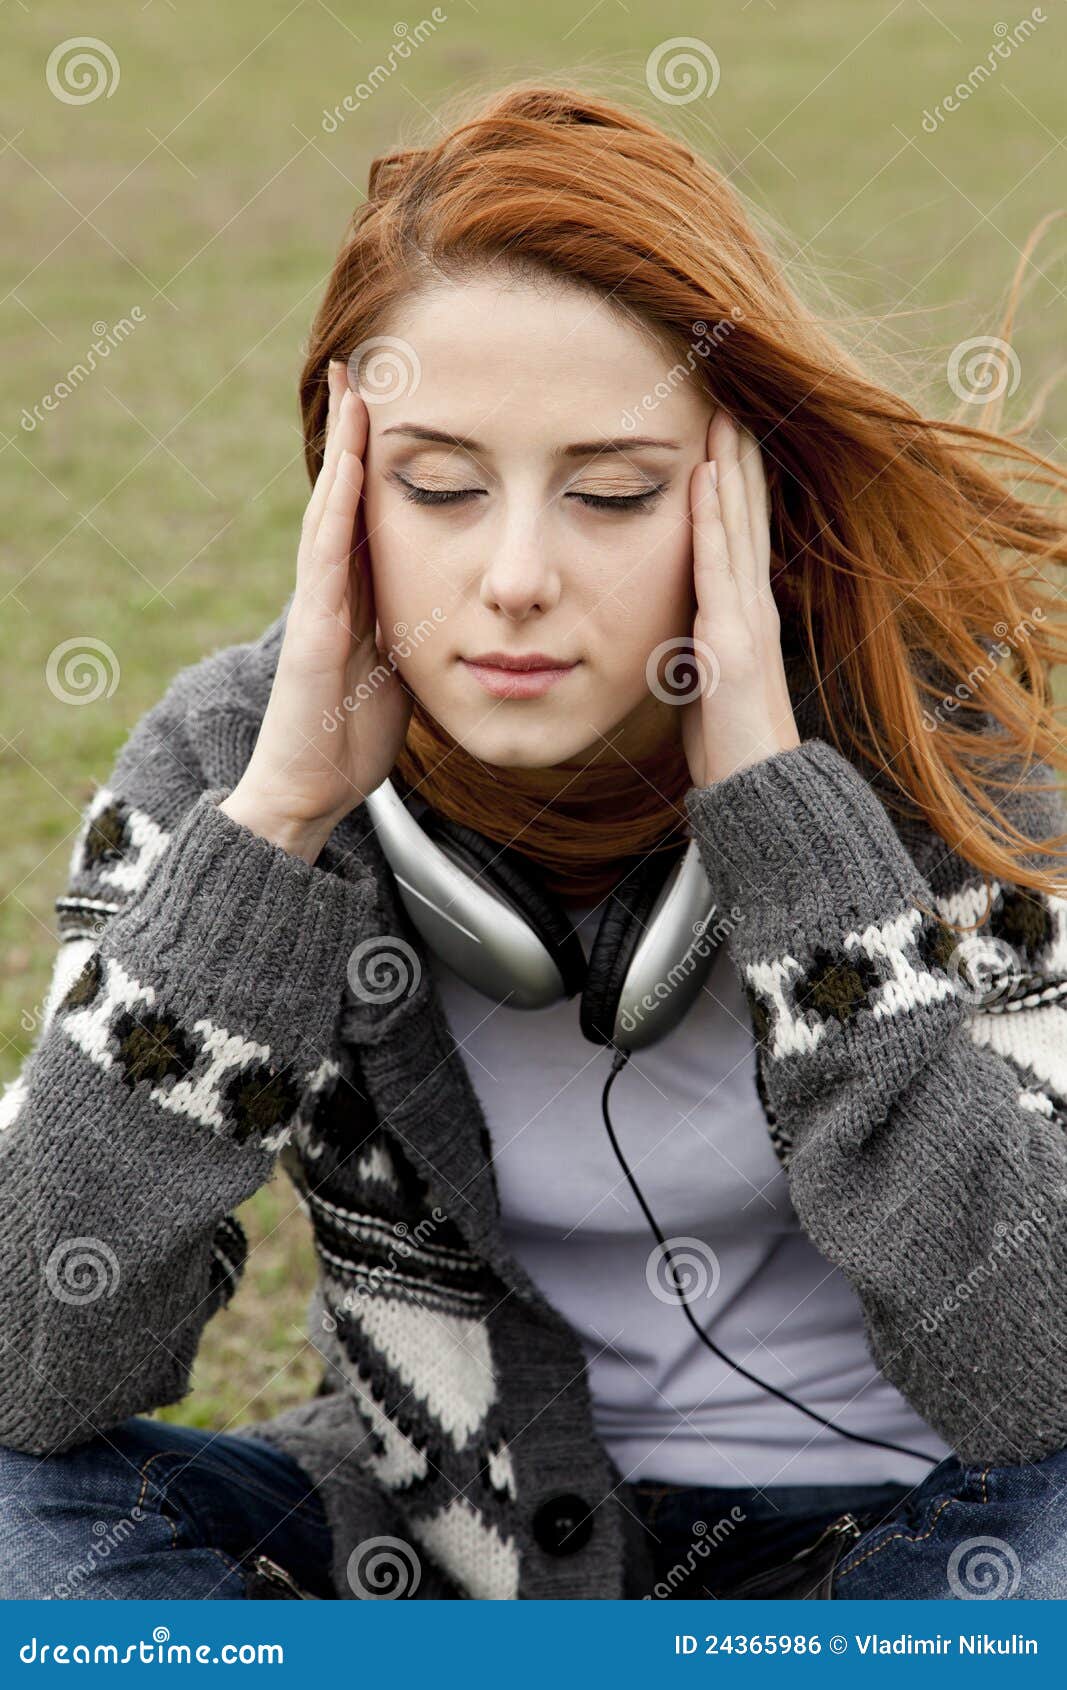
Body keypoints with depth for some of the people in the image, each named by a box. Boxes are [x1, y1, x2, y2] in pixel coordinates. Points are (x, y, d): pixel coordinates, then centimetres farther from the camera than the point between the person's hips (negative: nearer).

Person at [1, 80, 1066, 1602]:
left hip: (901, 1518, -2)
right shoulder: (234, 752, -13)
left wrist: (779, 797, -28)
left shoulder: (926, 740, -17)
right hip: (461, 1517, 2)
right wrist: (272, 819, -27)